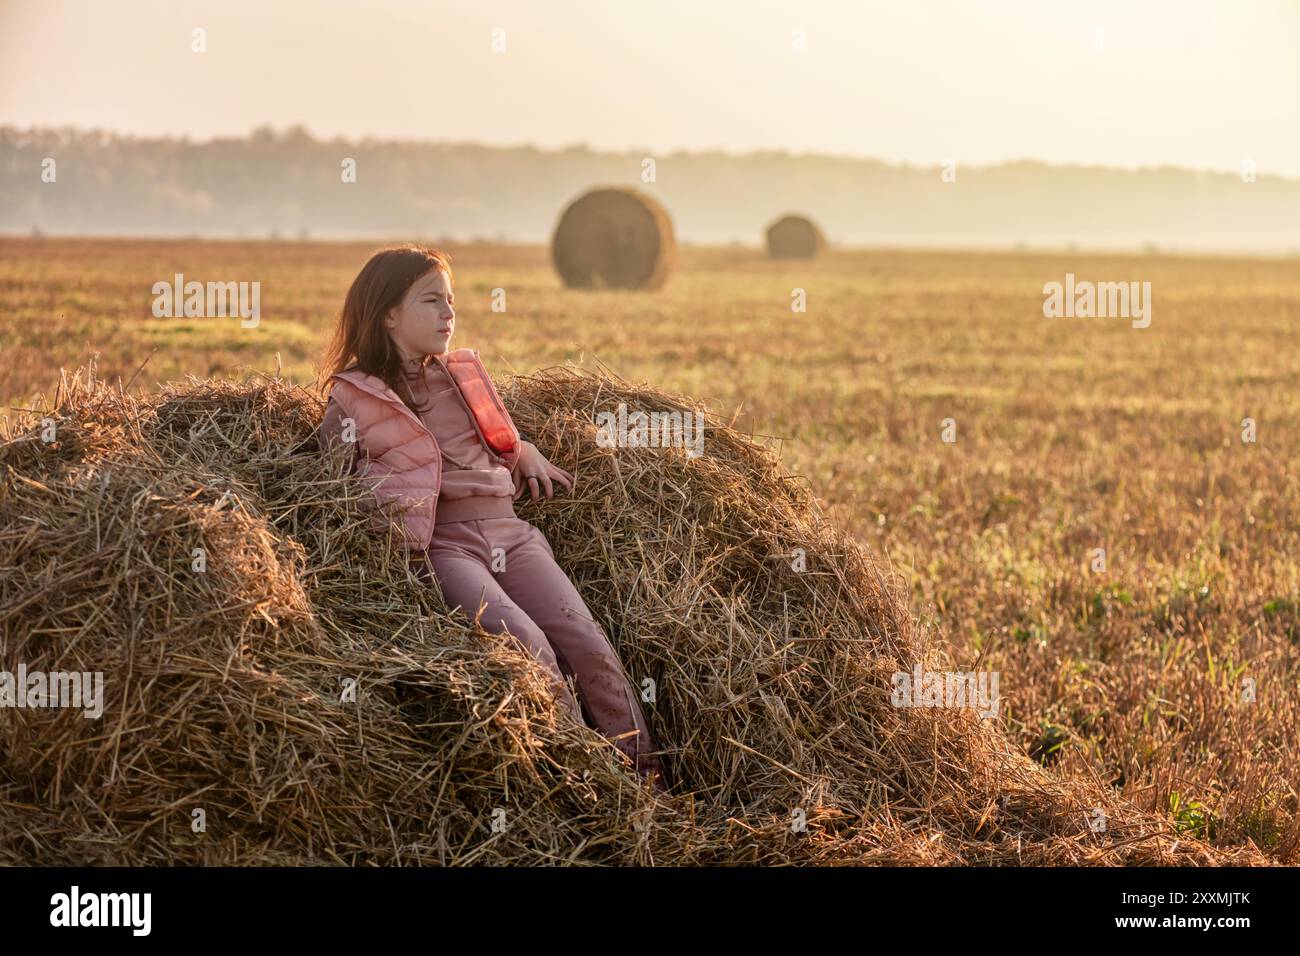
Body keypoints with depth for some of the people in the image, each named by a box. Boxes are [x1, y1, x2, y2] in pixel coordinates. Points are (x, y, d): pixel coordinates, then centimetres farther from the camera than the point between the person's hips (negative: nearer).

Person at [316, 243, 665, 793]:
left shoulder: (466, 373, 22)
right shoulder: (353, 398, 7)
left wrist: (526, 453, 14)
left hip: (510, 533, 5)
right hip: (440, 544, -5)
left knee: (587, 644, -16)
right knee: (527, 643, -28)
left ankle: (649, 782, -13)